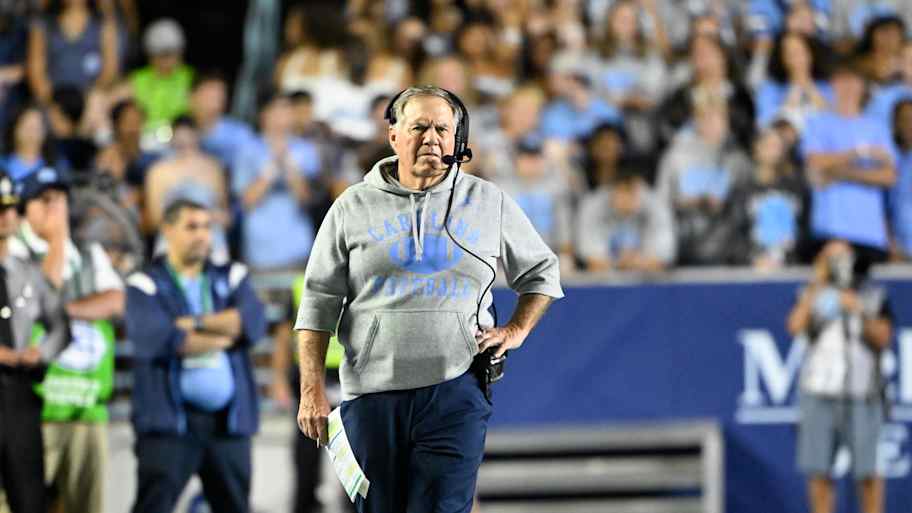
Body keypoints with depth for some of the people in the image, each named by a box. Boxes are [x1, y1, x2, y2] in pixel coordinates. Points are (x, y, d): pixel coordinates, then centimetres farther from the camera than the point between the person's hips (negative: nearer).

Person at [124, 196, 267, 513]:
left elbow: (254, 321, -5)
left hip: (229, 421, 4)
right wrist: (225, 334, -5)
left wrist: (193, 323, -11)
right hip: (169, 420, -4)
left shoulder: (231, 278, 14)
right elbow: (154, 338, -16)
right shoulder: (146, 285, 2)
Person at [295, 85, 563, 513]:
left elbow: (542, 272, 22)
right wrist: (312, 390, -3)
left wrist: (516, 330, 5)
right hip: (371, 394, 1)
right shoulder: (354, 207, 7)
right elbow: (319, 303, 5)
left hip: (455, 388, -1)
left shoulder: (490, 204, 8)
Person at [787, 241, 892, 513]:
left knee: (868, 472, -6)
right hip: (820, 393, 1)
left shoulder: (875, 295, 6)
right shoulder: (814, 294, 6)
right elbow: (795, 327, -11)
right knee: (818, 471, -3)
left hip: (861, 396, -1)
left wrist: (861, 312, -19)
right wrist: (816, 285, -16)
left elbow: (883, 339, -4)